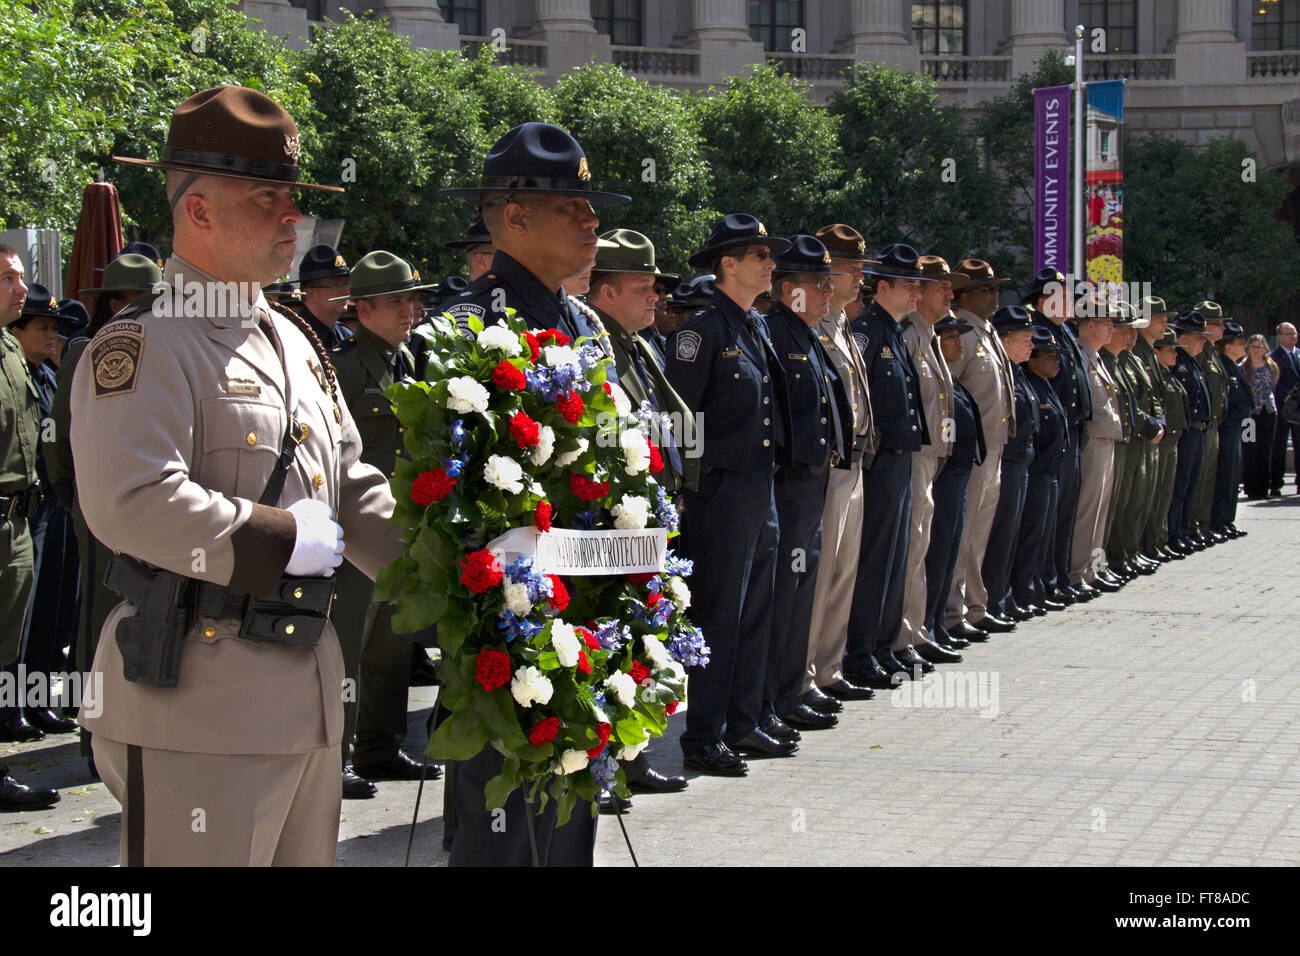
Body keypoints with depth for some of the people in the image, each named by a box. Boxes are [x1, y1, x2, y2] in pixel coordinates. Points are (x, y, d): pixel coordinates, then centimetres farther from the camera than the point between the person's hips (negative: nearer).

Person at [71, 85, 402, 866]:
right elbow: (130, 502, -26)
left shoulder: (293, 341, 17)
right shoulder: (145, 346, -12)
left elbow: (352, 488, 22)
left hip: (308, 691, 9)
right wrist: (290, 542, -20)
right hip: (200, 694, -9)